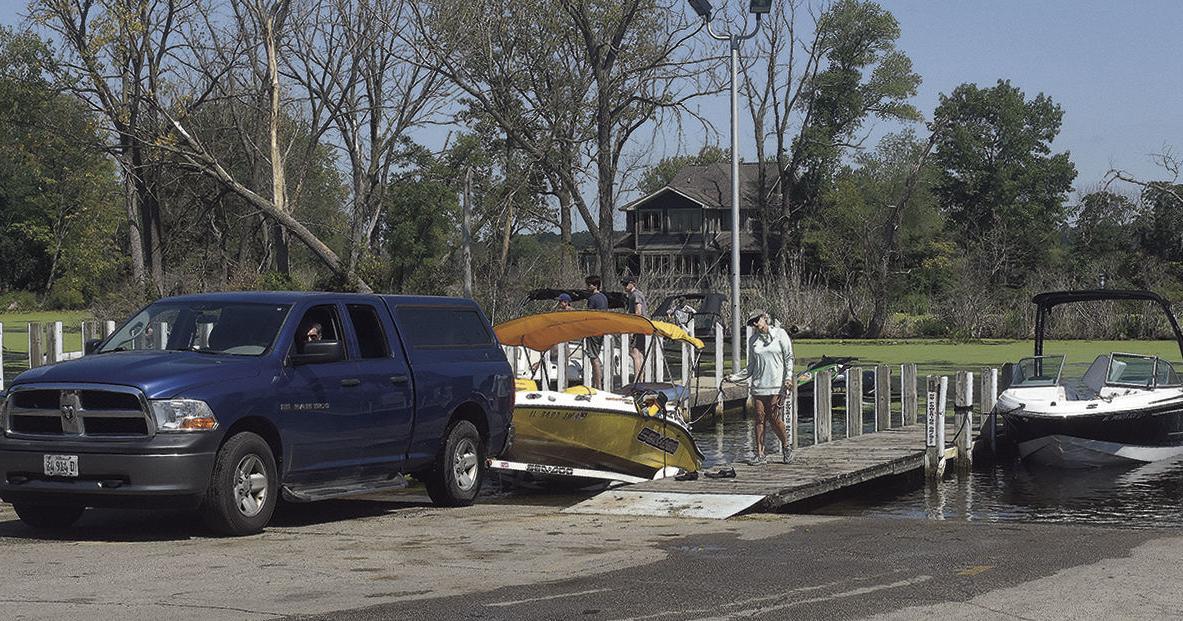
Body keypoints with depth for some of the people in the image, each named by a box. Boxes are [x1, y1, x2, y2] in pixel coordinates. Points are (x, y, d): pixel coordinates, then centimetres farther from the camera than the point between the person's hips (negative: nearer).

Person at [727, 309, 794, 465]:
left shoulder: (780, 334, 2)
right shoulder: (753, 340, 12)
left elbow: (789, 357, 0)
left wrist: (788, 377, -11)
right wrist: (734, 377, 8)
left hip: (777, 385, -4)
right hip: (758, 385, 4)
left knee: (774, 418, -8)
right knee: (760, 418, -1)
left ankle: (786, 447, 15)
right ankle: (760, 454, 2)